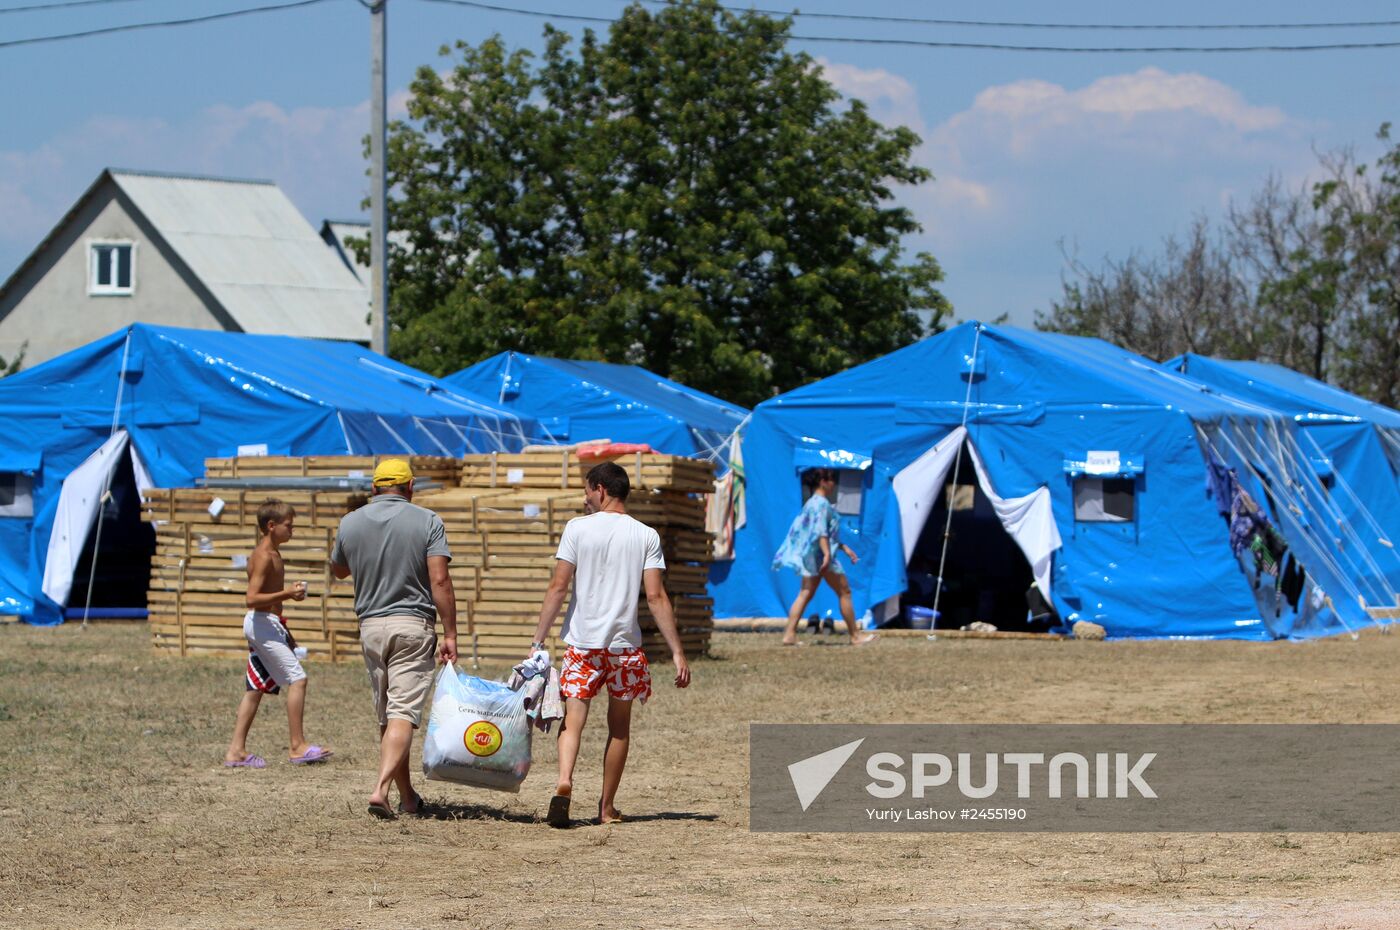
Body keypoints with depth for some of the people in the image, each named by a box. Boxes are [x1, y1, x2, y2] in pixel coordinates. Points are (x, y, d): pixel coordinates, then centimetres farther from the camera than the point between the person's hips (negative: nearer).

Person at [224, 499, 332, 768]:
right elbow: (252, 598, -24)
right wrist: (288, 593, -27)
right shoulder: (264, 556, -16)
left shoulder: (273, 553, 16)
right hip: (263, 623, -10)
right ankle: (297, 746, -7)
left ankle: (236, 750, 9)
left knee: (255, 689, 9)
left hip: (266, 625, 10)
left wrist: (285, 634, 26)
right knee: (297, 678, -9)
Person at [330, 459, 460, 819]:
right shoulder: (427, 522, -3)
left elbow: (338, 571, 23)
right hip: (413, 626, -4)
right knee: (403, 714, -8)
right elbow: (440, 581, -11)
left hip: (370, 627, 4)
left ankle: (408, 797, 21)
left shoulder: (350, 523, 6)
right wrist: (450, 635, -8)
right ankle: (381, 790, -24)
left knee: (387, 716, 14)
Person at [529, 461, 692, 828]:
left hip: (582, 642, -1)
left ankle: (564, 782, -28)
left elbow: (558, 588, -5)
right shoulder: (646, 536, 1)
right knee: (619, 725, 14)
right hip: (626, 643, 1)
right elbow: (656, 597, -4)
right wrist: (677, 652, -2)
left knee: (573, 719, -1)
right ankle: (607, 807, 19)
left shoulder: (578, 528, -2)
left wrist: (538, 641, -1)